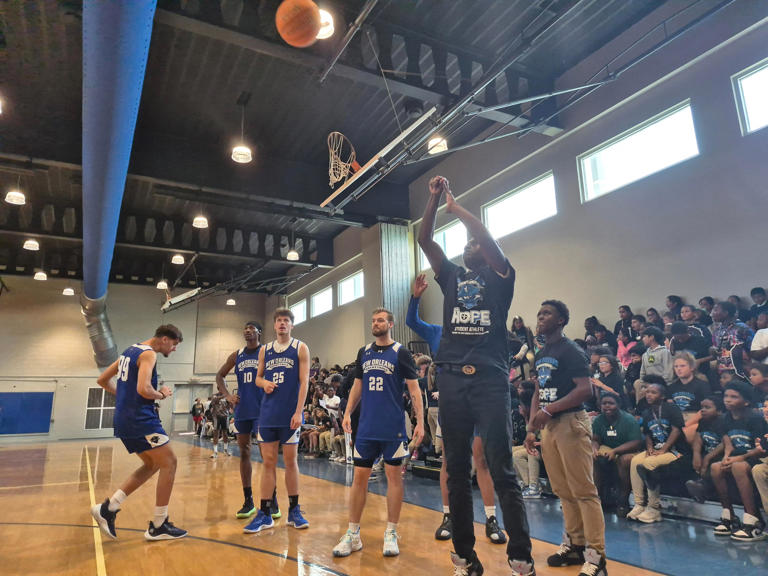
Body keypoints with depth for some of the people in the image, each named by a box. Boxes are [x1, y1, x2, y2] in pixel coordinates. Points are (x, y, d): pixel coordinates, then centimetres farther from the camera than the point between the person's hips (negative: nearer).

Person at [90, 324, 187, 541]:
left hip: (124, 420, 10)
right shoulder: (148, 354, -13)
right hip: (140, 419, -10)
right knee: (169, 463, -1)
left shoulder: (130, 351, 17)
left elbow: (102, 380, 23)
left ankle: (108, 508, 13)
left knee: (152, 465, 18)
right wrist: (162, 394, -8)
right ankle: (158, 526, 4)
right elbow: (144, 389, -27)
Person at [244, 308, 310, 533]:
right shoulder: (264, 350, 11)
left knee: (291, 461, 5)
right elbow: (258, 377, 19)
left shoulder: (300, 348, -1)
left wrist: (298, 412, -14)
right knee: (268, 462, 6)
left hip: (290, 414, -3)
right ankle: (265, 514, 14)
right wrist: (264, 383, -6)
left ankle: (294, 511, 19)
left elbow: (304, 381, -6)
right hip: (268, 413, 3)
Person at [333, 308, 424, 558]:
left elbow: (414, 389, -4)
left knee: (393, 475, 5)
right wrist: (348, 412, 5)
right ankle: (353, 535, 17)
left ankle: (391, 534, 18)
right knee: (359, 476, 6)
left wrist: (420, 421, -11)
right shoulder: (364, 352, 10)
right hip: (366, 427, 4)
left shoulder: (401, 352, -3)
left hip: (393, 427, -4)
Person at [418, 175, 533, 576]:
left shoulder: (500, 277, 8)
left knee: (502, 470, -3)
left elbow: (487, 238, -8)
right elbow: (424, 240, 10)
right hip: (452, 380, 4)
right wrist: (435, 198, 5)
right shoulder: (451, 276, 18)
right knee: (456, 471, 8)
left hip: (490, 380, -4)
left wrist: (456, 207, 2)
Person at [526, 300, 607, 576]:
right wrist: (531, 429, 12)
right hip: (549, 426, 8)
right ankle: (575, 545, 27)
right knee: (564, 491, 15)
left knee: (583, 491, -4)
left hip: (571, 422, -8)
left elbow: (586, 390, -19)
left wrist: (548, 410, -22)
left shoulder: (570, 351, -10)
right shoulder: (541, 354, 14)